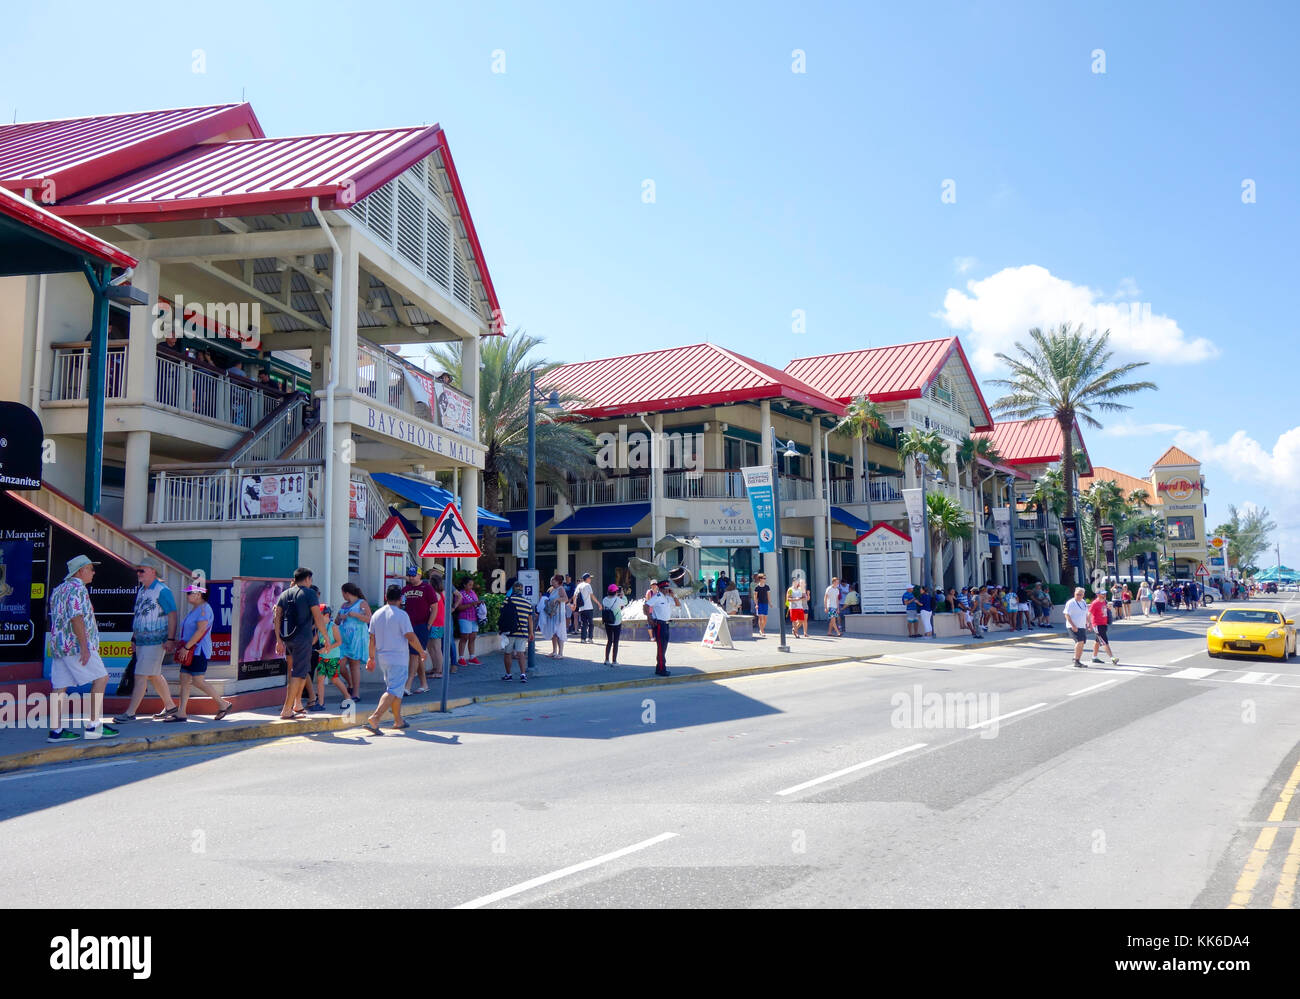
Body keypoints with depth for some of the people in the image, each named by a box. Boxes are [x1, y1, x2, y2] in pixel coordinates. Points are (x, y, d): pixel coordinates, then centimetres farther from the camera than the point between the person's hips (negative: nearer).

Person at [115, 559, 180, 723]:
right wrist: (134, 638, 21)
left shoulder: (162, 590, -12)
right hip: (141, 641, 9)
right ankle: (170, 706, 25)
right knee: (154, 676, 14)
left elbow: (172, 615, -15)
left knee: (141, 676, -9)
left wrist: (170, 639, -20)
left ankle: (130, 713, -6)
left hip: (155, 641, -9)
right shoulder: (141, 591, 15)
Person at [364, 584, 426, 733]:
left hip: (382, 658, 7)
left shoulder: (376, 614, 7)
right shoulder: (401, 615, -12)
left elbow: (372, 639, 11)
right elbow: (411, 637, -12)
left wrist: (372, 657, 19)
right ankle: (374, 718, -21)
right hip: (398, 659, -7)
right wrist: (421, 652, 2)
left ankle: (398, 721, 25)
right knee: (393, 690, -7)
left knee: (394, 688, 19)